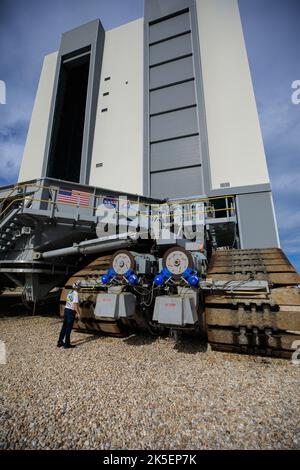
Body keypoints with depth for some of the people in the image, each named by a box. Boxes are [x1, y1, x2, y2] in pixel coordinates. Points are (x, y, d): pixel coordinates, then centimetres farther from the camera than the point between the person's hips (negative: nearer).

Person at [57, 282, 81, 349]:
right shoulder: (75, 294, -16)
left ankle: (60, 342, 25)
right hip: (71, 311, -8)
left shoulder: (70, 292, 10)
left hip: (66, 309, 8)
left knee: (64, 327, 16)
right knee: (68, 328, 1)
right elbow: (75, 305, -20)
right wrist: (78, 313, -12)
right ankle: (67, 344, 9)